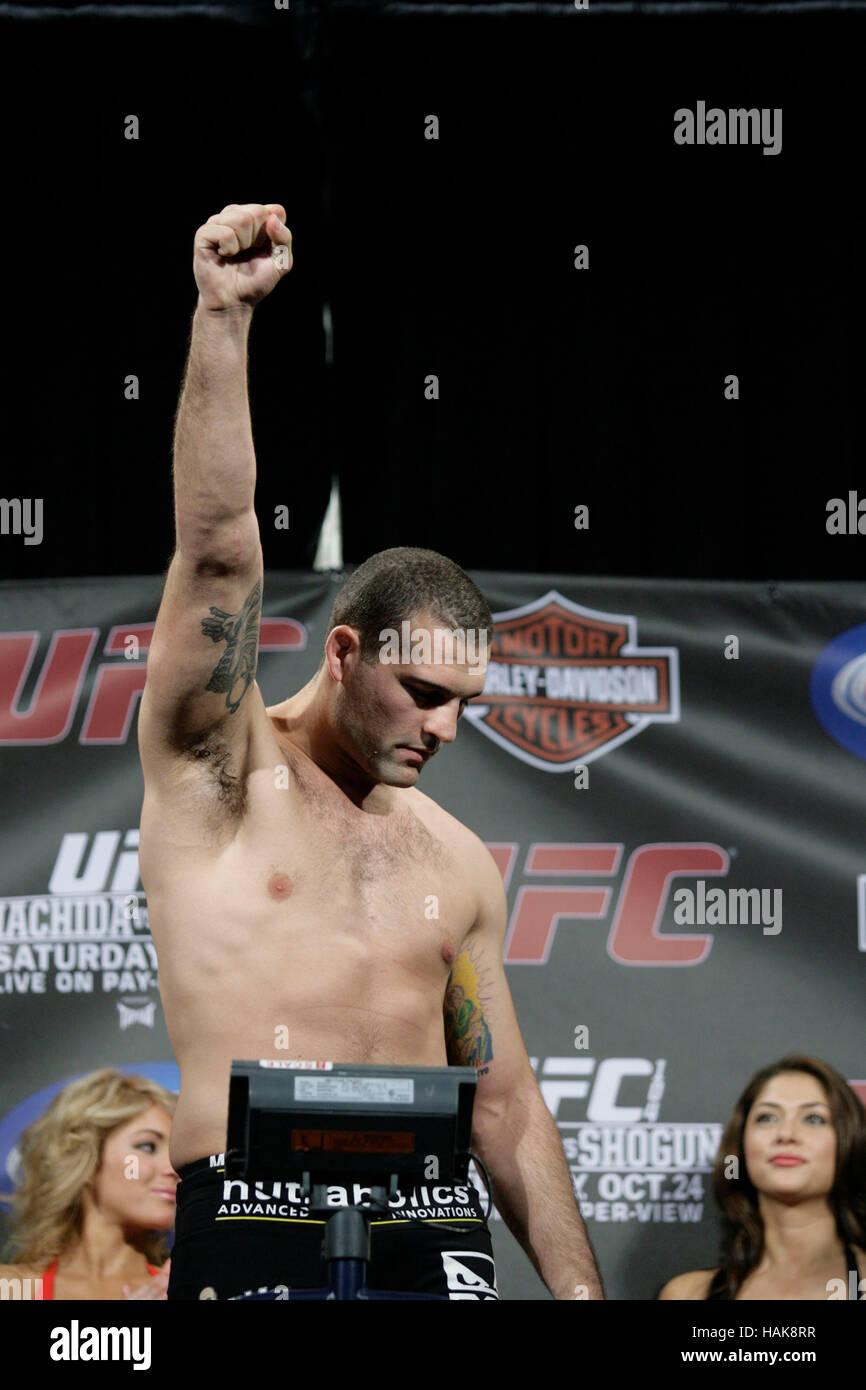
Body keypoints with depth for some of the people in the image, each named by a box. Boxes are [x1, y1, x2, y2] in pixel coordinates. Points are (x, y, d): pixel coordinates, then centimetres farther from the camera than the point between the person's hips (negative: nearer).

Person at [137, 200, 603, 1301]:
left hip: (434, 1224, 4)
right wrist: (223, 317, -17)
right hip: (255, 1217, -4)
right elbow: (218, 551, -8)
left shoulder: (456, 862, 18)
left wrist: (577, 1289, 12)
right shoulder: (221, 772, 6)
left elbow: (505, 1103, 21)